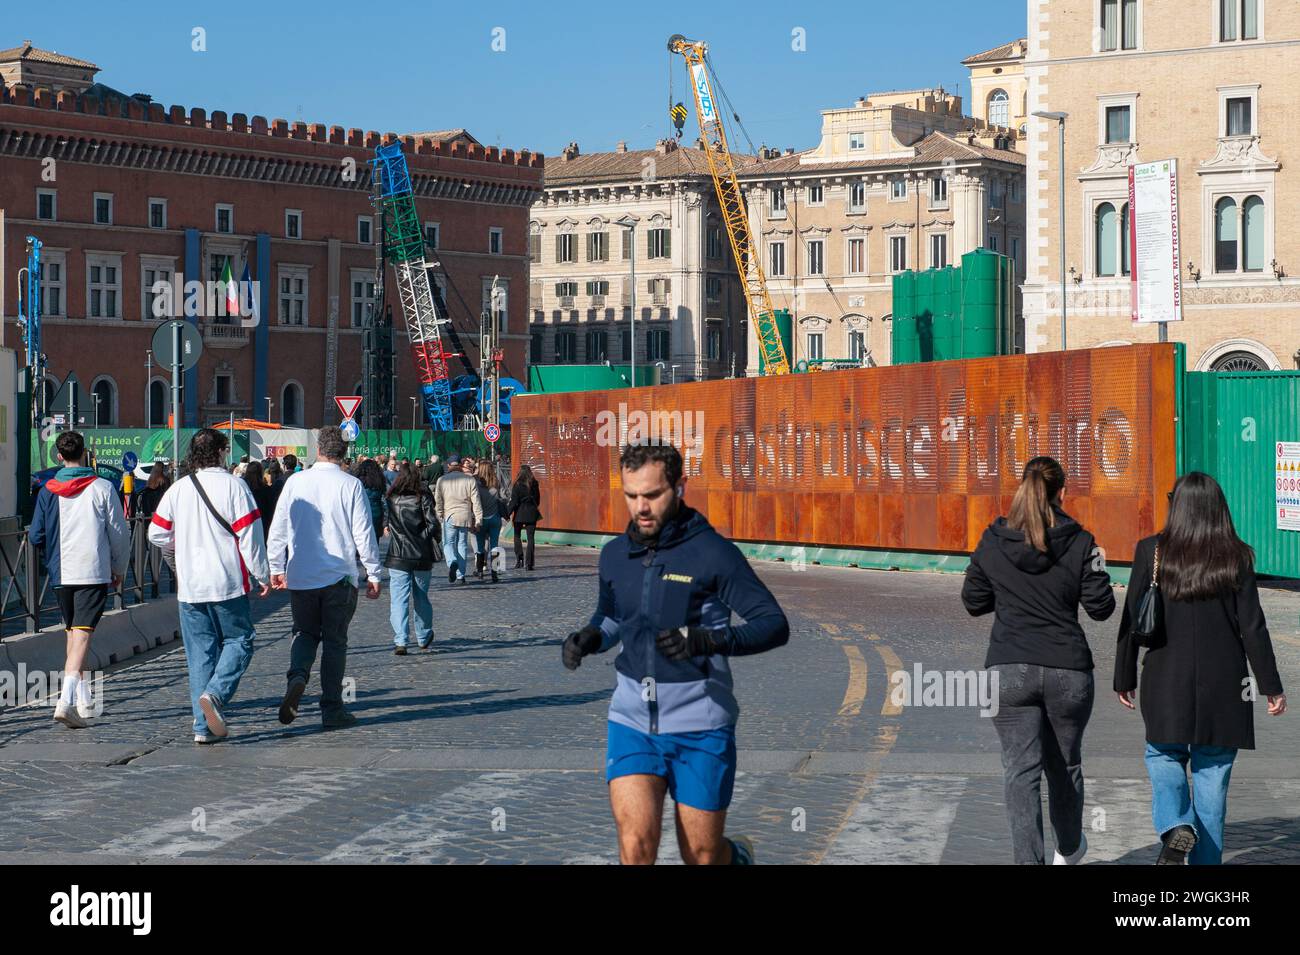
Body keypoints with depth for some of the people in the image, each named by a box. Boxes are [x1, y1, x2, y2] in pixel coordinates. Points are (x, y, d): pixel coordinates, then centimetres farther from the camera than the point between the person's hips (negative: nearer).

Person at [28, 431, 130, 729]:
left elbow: (35, 537, 3)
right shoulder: (103, 488, -4)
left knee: (73, 632, 18)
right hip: (94, 572, -3)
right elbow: (119, 534, 0)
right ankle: (66, 700, -24)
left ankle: (83, 699, 24)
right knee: (82, 634, -9)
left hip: (60, 573, 3)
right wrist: (119, 570, 14)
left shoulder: (47, 491, 2)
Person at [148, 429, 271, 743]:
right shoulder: (234, 486, -8)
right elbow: (250, 537, -10)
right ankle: (215, 694, -14)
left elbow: (157, 534, 9)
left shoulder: (177, 489, 5)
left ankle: (204, 725, 5)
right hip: (228, 586, -4)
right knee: (239, 640, 10)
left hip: (189, 587, 4)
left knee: (200, 652, 8)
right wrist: (262, 576, 0)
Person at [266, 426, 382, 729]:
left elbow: (278, 528, 5)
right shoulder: (351, 485, -7)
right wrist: (373, 573, 2)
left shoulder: (295, 482, 0)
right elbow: (364, 532, -6)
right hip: (339, 576, -2)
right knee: (335, 640, 8)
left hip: (300, 576, 2)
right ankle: (332, 708, 8)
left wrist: (276, 567, 16)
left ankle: (297, 676, -11)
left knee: (305, 632, 17)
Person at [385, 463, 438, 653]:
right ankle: (424, 639, 28)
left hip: (398, 556, -1)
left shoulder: (392, 499, 0)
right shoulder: (423, 497, -4)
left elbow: (388, 524, 1)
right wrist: (421, 538, 0)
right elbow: (432, 524, -10)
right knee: (421, 598, 15)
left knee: (399, 600, -2)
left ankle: (400, 641, -13)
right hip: (422, 556, 1)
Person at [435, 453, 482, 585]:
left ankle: (452, 562, -25)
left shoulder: (442, 480, 1)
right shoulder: (470, 479, 3)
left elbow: (438, 500, 2)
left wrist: (440, 515, 14)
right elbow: (476, 501, 1)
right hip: (465, 517, 1)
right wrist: (477, 520, 4)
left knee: (448, 543, 6)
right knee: (462, 544, 9)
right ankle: (460, 576, 8)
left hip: (449, 516, -1)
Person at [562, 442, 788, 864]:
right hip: (631, 719, 3)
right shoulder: (614, 554, 6)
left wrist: (708, 640, -28)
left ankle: (739, 856, 42)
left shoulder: (712, 552, -10)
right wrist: (588, 638, 1)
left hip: (700, 726, -3)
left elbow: (775, 624, -12)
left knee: (702, 857, 8)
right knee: (635, 843, -15)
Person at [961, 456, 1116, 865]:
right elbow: (1101, 608, -2)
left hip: (1009, 671, 0)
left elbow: (973, 602, 8)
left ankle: (1029, 859, -11)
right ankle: (1068, 849, 39)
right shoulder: (1080, 543, -5)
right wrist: (1095, 565, 15)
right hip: (1068, 670, 0)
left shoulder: (992, 542, 0)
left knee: (1021, 770, 0)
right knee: (1064, 765, 18)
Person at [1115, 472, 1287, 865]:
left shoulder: (1152, 552, -5)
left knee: (1164, 757, 18)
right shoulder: (1236, 557, -4)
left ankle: (1175, 827, -6)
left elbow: (1132, 622, -2)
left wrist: (1124, 678, 8)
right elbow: (1252, 627, -4)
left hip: (1165, 681, 0)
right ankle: (1205, 858, 13)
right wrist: (1271, 686, 4)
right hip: (1223, 685, 1)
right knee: (1211, 773, 10)